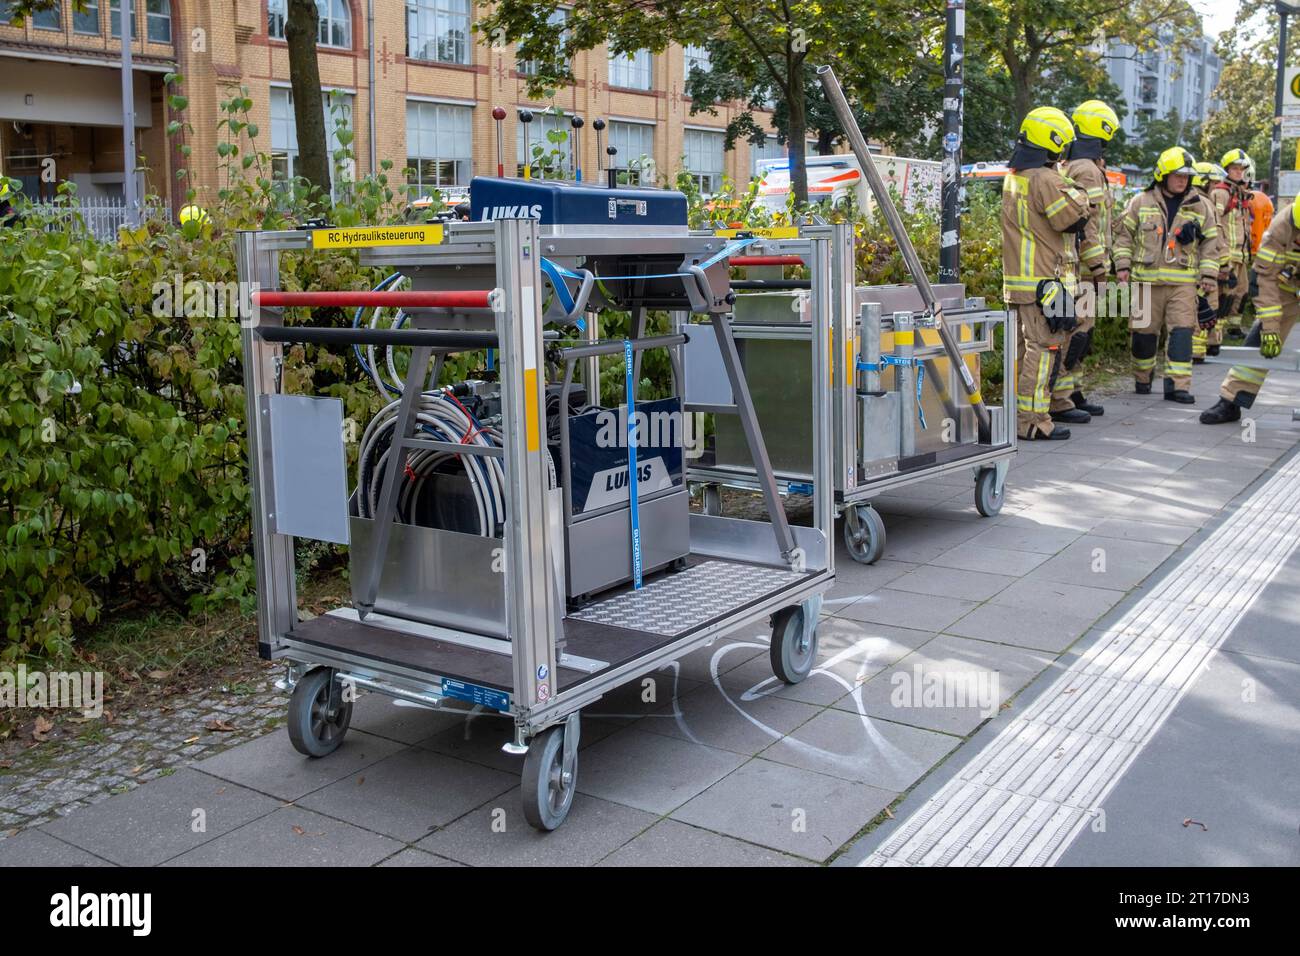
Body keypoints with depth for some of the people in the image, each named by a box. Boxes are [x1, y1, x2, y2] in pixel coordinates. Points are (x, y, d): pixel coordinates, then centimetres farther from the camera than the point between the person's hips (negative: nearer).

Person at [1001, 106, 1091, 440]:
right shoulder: (1046, 180, -16)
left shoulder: (1013, 177, 14)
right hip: (1044, 279, -9)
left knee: (1023, 345, 15)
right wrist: (1077, 190, 1)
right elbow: (1075, 219, -16)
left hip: (1017, 280, 9)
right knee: (1043, 347, -6)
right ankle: (1032, 420, -5)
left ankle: (1017, 412, 21)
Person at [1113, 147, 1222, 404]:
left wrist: (1209, 275, 4)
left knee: (1182, 332, -7)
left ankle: (1177, 385, -6)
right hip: (1147, 279, -1)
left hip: (1183, 281, 1)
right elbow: (1124, 234, 8)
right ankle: (1142, 378, 25)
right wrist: (1122, 265, -1)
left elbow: (1210, 242, 11)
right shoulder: (1141, 202, 4)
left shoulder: (1201, 206, 8)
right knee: (1145, 331, 6)